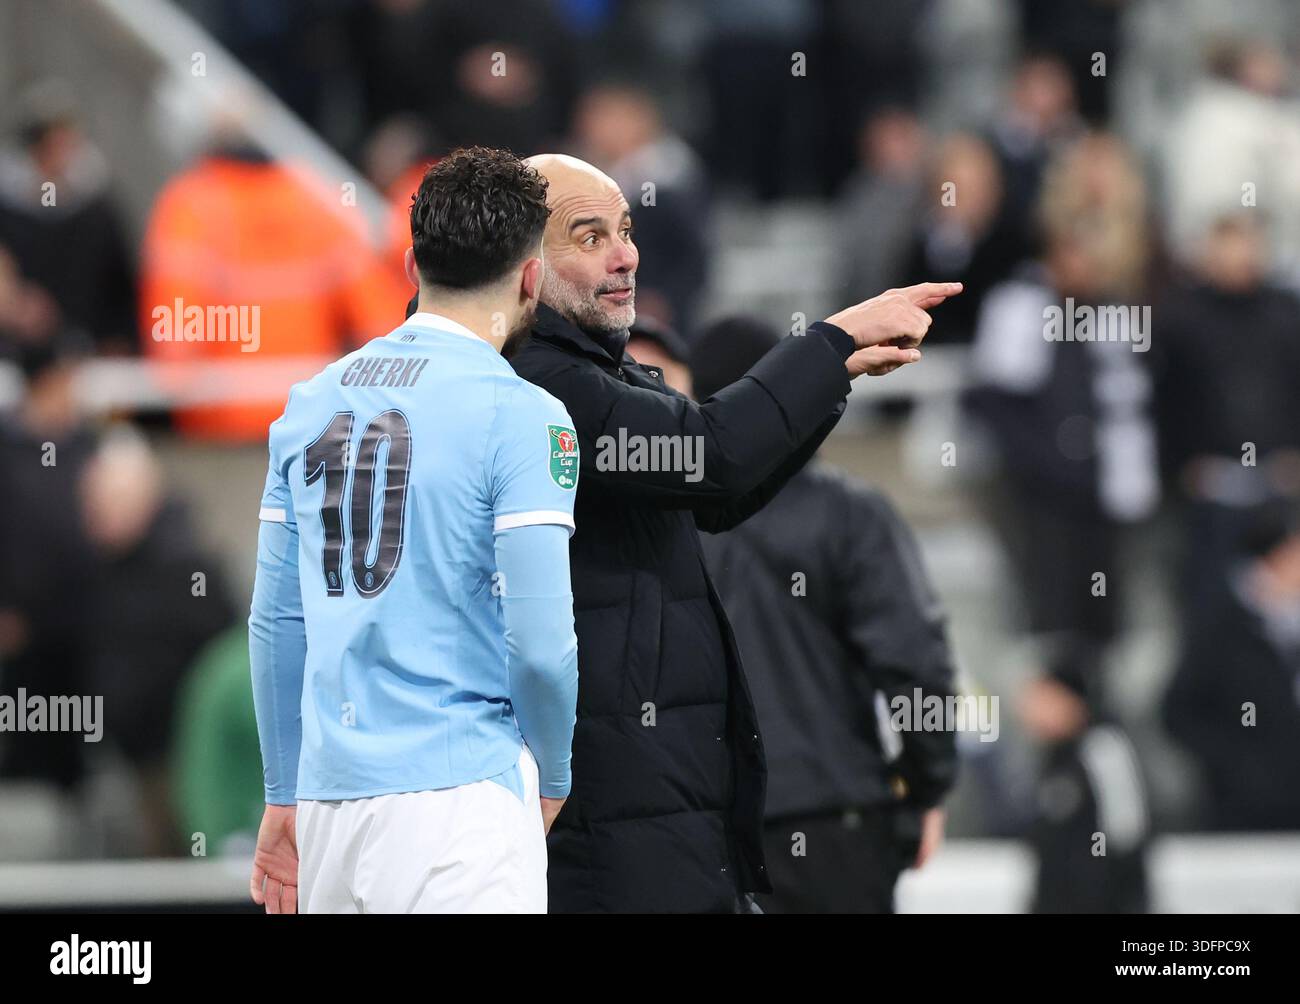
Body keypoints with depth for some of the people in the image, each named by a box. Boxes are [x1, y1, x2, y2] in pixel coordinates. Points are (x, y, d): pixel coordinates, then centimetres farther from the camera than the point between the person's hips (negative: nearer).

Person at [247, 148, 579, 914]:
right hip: (460, 792, -6)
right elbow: (541, 642, -12)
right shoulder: (523, 417, -7)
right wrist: (550, 780, 5)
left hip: (330, 794, 6)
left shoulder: (311, 403, 11)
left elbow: (275, 620, 14)